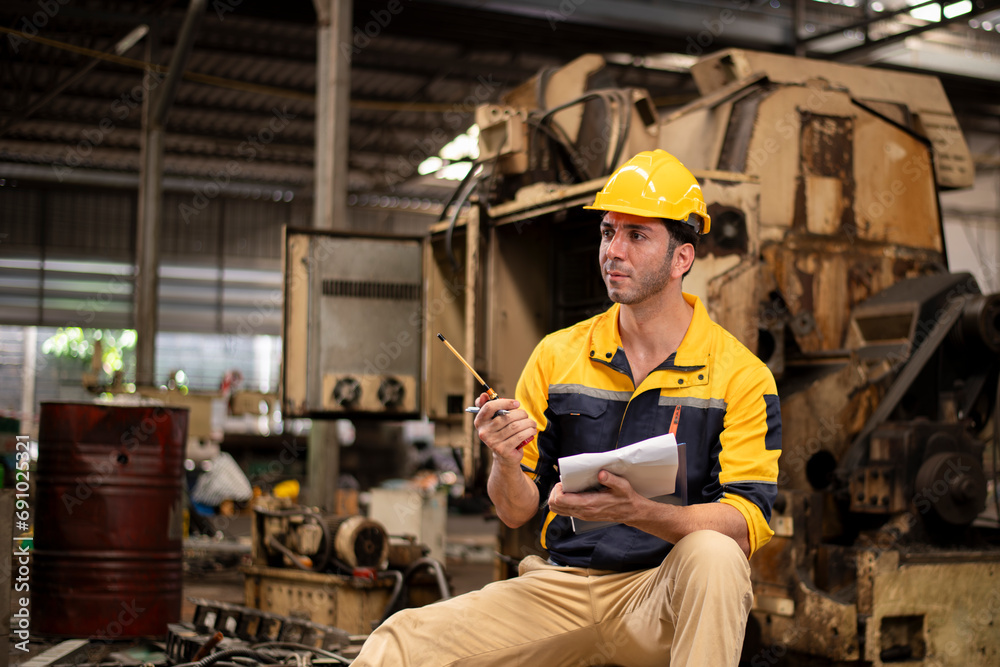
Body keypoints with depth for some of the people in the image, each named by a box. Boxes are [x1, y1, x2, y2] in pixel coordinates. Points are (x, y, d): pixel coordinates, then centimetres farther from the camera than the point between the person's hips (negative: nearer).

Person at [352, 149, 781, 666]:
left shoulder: (742, 376, -2)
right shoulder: (556, 355, 8)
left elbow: (745, 525, -11)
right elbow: (516, 512, 9)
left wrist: (635, 511, -27)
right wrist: (506, 464, -15)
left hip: (666, 594, -1)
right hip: (562, 585, 1)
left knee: (713, 555, -35)